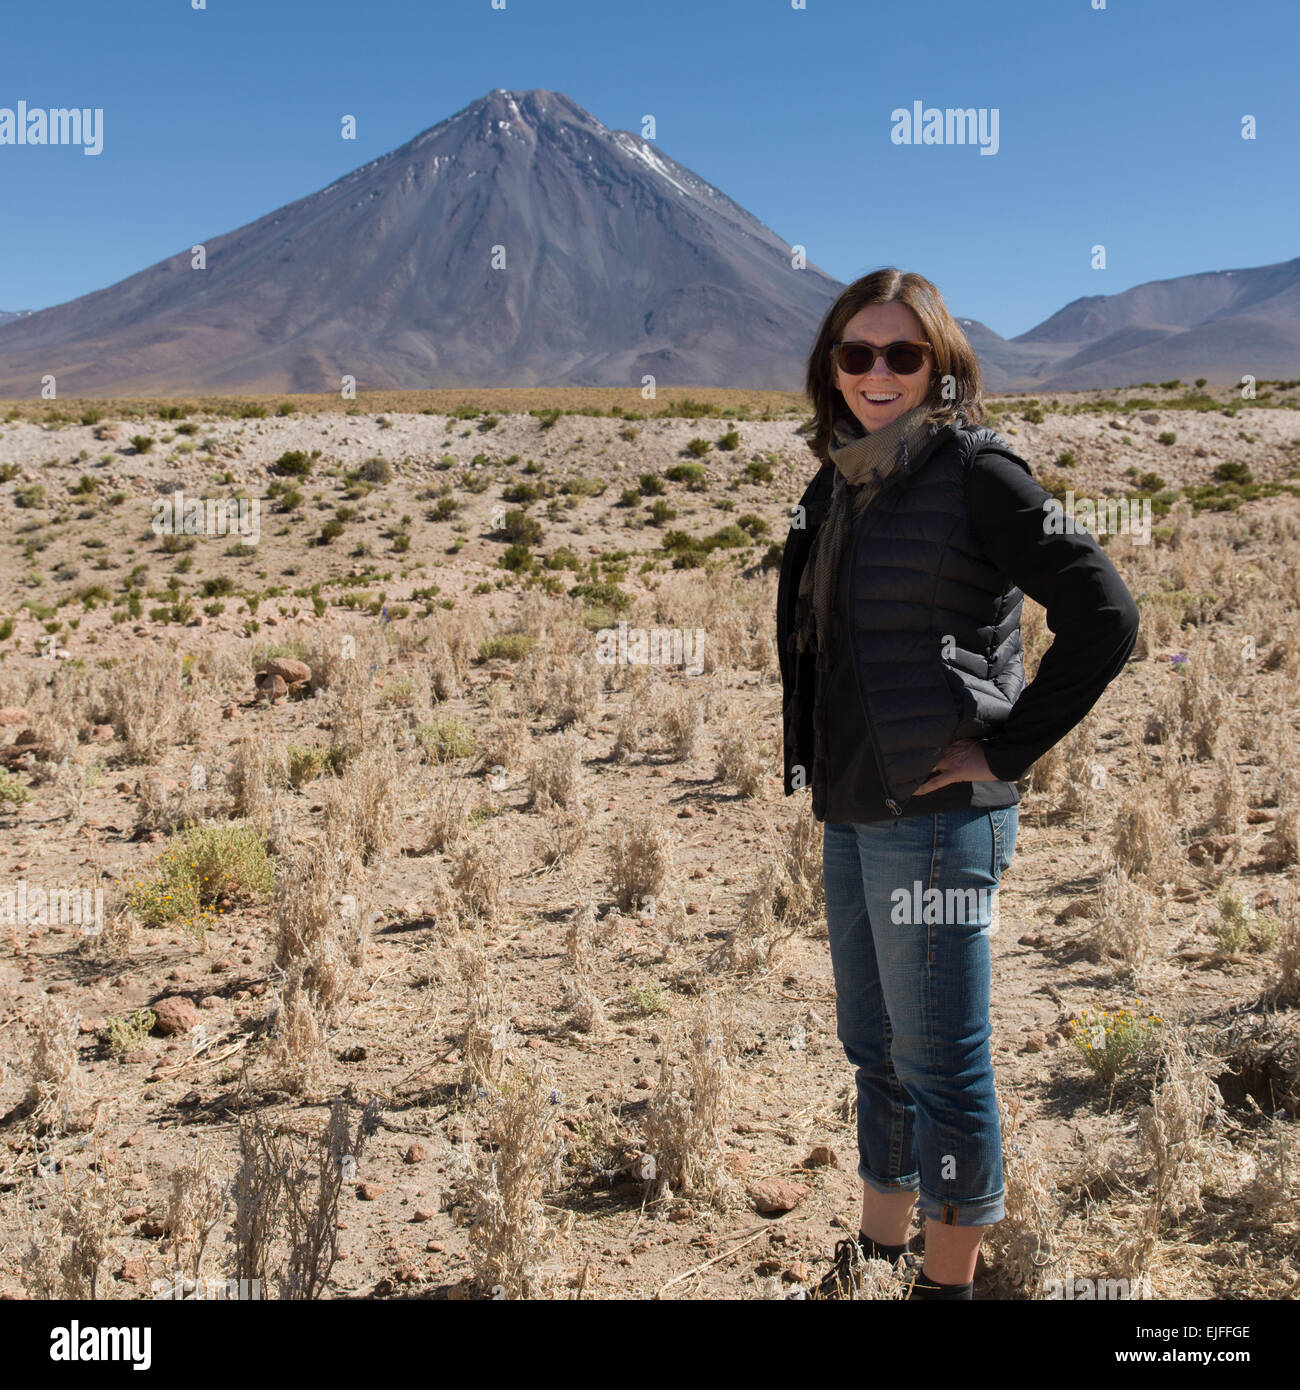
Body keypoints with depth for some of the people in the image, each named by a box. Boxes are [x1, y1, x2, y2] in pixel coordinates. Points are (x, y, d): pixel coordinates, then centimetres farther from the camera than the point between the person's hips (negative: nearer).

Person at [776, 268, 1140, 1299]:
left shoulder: (975, 471, -10)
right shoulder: (836, 488, 12)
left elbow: (1105, 614, -15)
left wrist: (1008, 750, -14)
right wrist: (817, 776, 15)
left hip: (936, 820, -8)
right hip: (848, 816, 8)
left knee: (941, 1064, 3)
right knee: (874, 1047, 19)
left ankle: (948, 1280, 21)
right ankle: (878, 1251, 37)